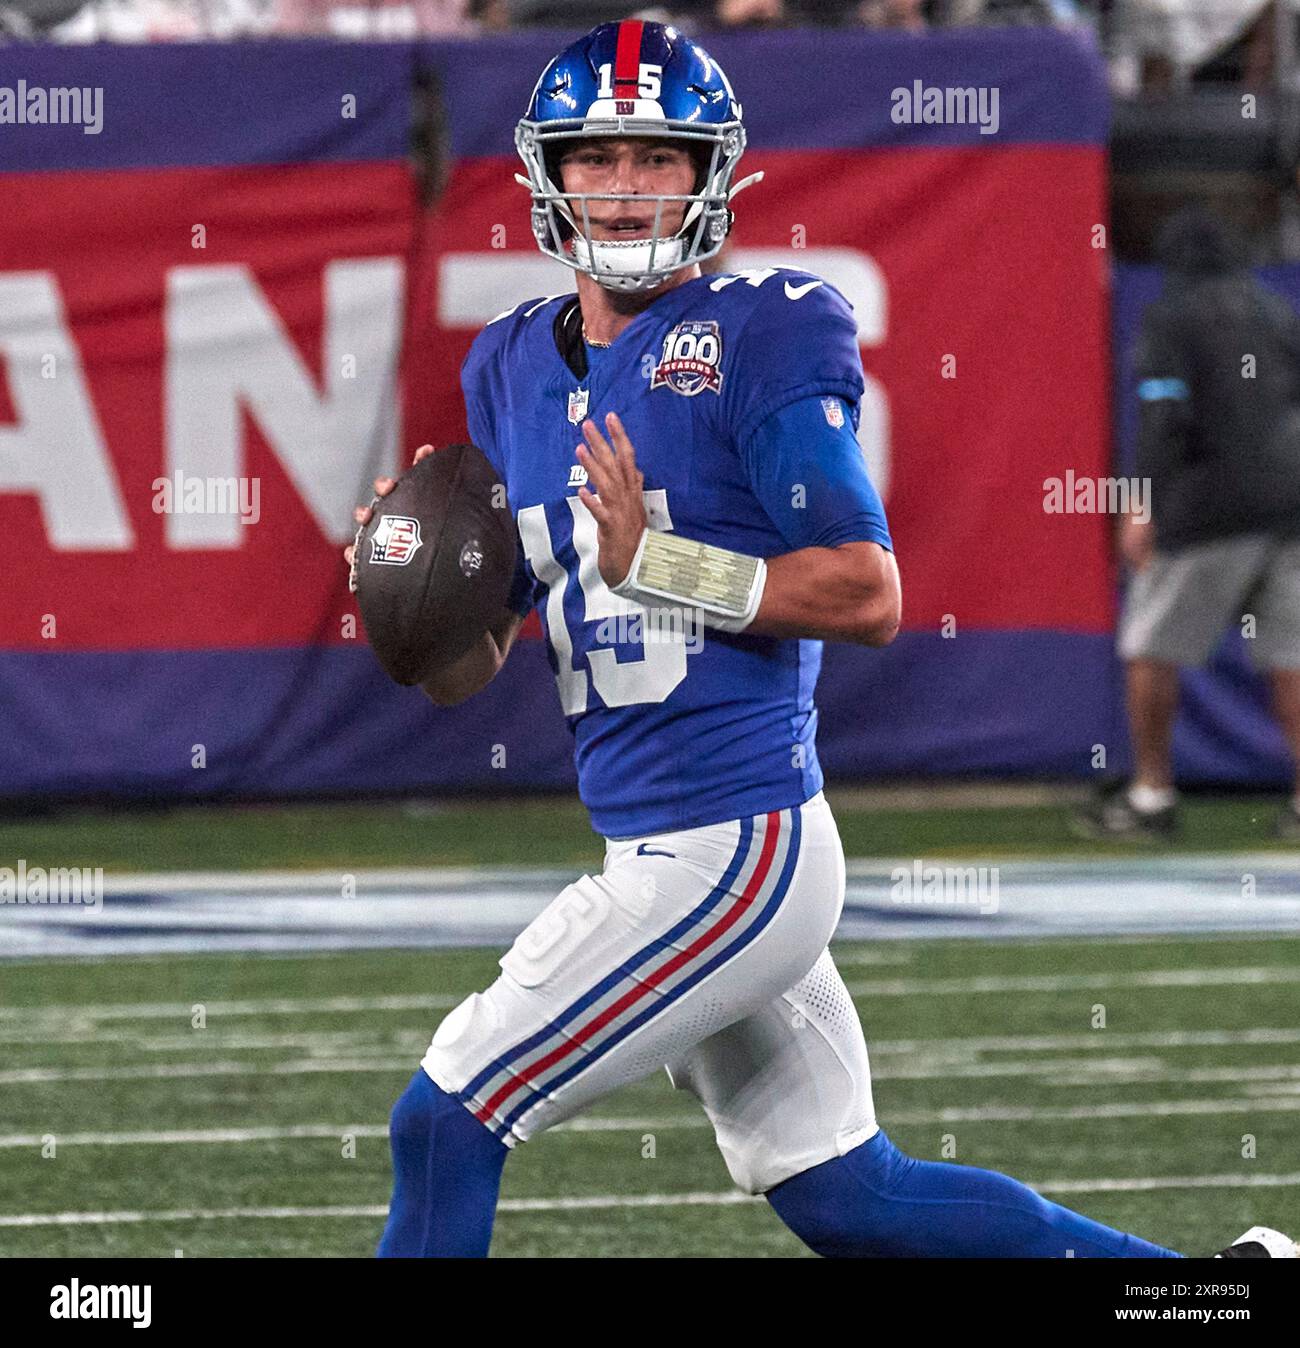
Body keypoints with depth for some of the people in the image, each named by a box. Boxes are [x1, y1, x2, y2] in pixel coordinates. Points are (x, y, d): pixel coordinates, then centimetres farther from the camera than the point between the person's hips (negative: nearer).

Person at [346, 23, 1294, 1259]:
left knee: (445, 1122, -6)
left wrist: (657, 565, -21)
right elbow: (462, 673, 15)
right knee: (844, 1196, 14)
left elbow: (870, 596, -14)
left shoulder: (760, 338, -9)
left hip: (734, 857, -8)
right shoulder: (515, 369, 12)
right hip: (661, 859, 8)